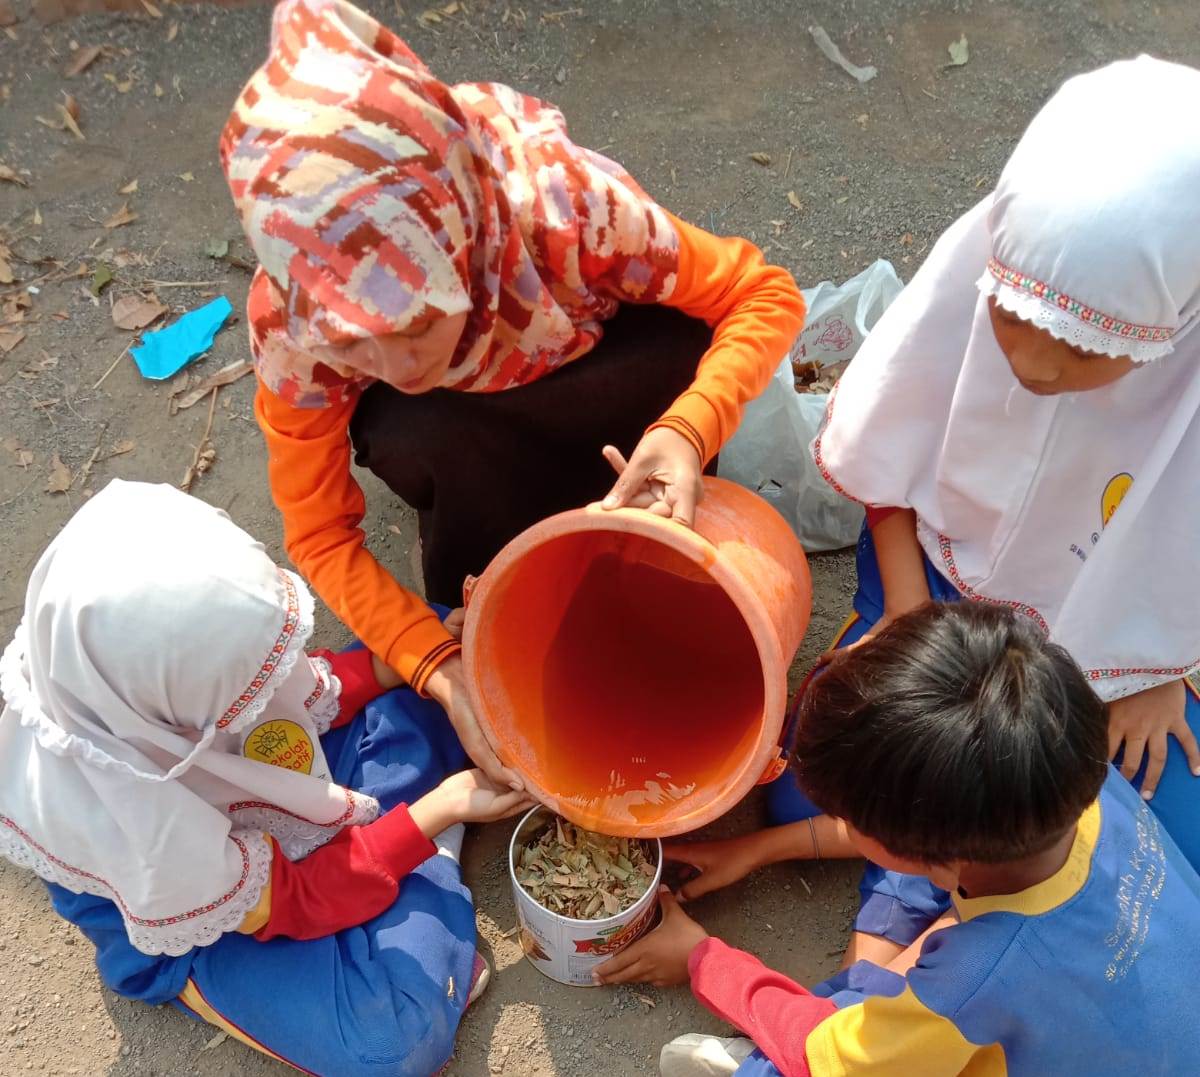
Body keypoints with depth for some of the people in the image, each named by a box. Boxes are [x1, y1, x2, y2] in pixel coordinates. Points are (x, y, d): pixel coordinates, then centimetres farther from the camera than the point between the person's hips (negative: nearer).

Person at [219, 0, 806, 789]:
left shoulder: (554, 197, -38)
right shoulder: (288, 322, -33)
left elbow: (766, 295, -28)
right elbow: (320, 537, -22)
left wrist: (687, 429, -45)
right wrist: (441, 672, -34)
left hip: (580, 396, 1)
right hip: (442, 429, 0)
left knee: (693, 342, -31)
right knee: (433, 448, -35)